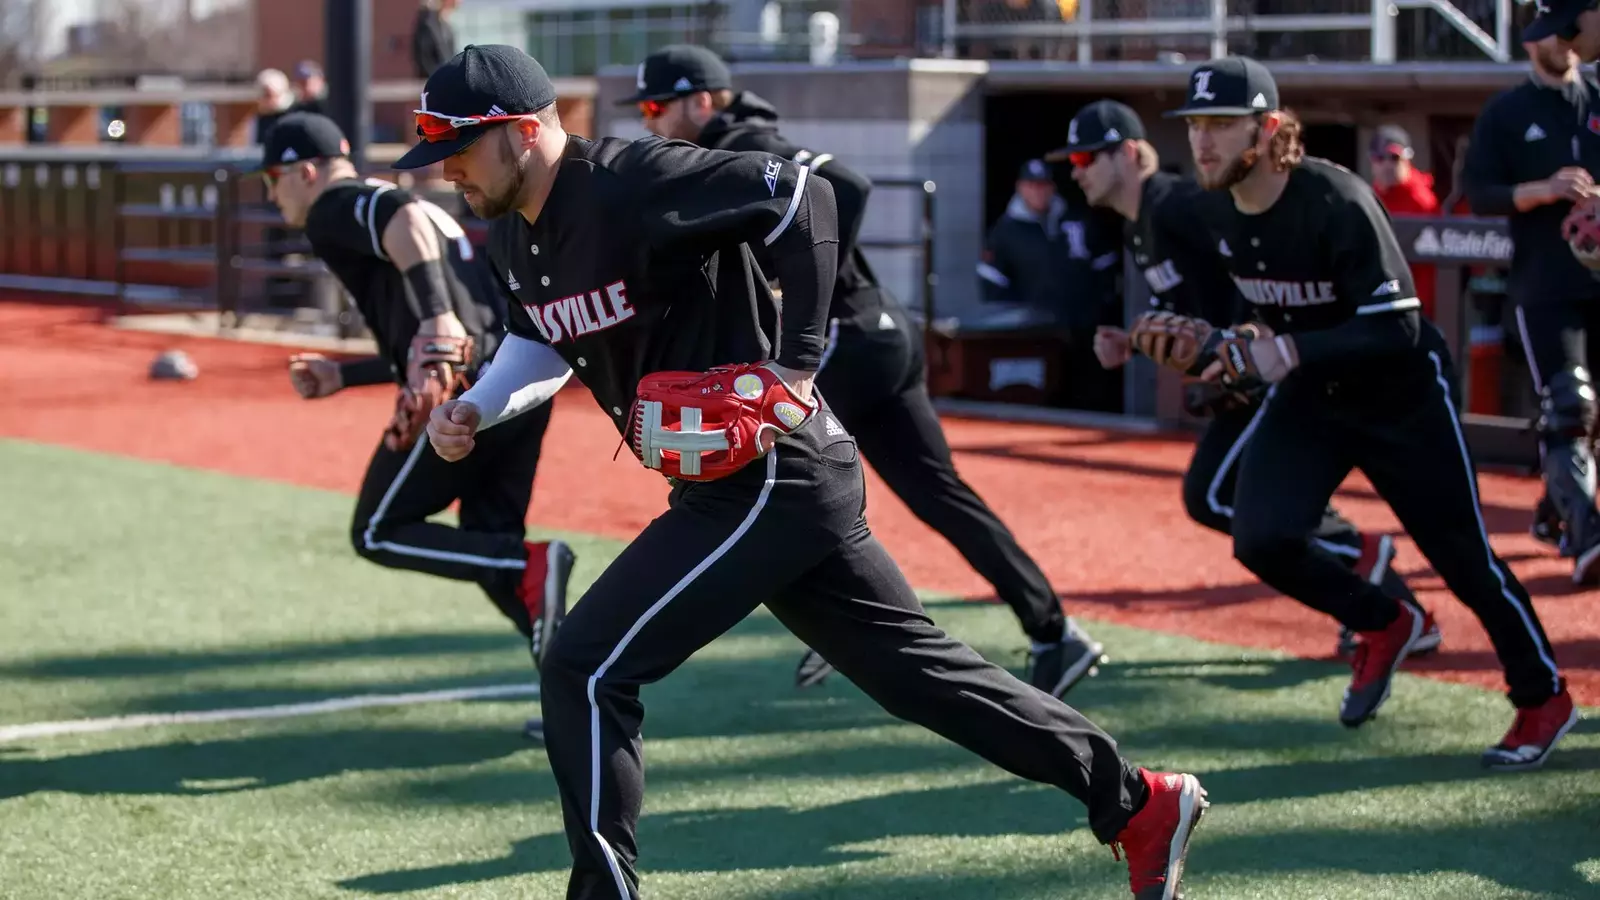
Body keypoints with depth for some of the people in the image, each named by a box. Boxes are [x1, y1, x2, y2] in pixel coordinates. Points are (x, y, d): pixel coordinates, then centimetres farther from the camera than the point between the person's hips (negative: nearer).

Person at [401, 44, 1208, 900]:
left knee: (583, 670, -12)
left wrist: (794, 364, -21)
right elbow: (545, 341, 25)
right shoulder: (513, 236, 9)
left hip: (772, 479, -10)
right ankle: (1137, 802, 22)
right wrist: (474, 409, 6)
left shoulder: (632, 185, -20)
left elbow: (803, 199, -22)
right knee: (919, 669, 14)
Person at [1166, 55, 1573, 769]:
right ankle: (1384, 626, 14)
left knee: (1462, 555, 2)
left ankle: (1544, 697, 23)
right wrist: (1236, 354, -12)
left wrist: (1293, 352, -36)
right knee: (1261, 538, -13)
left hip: (1401, 392, -5)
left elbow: (1397, 329, -30)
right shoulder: (1213, 216, -9)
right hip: (1308, 394, 6)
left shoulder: (1335, 201, -28)